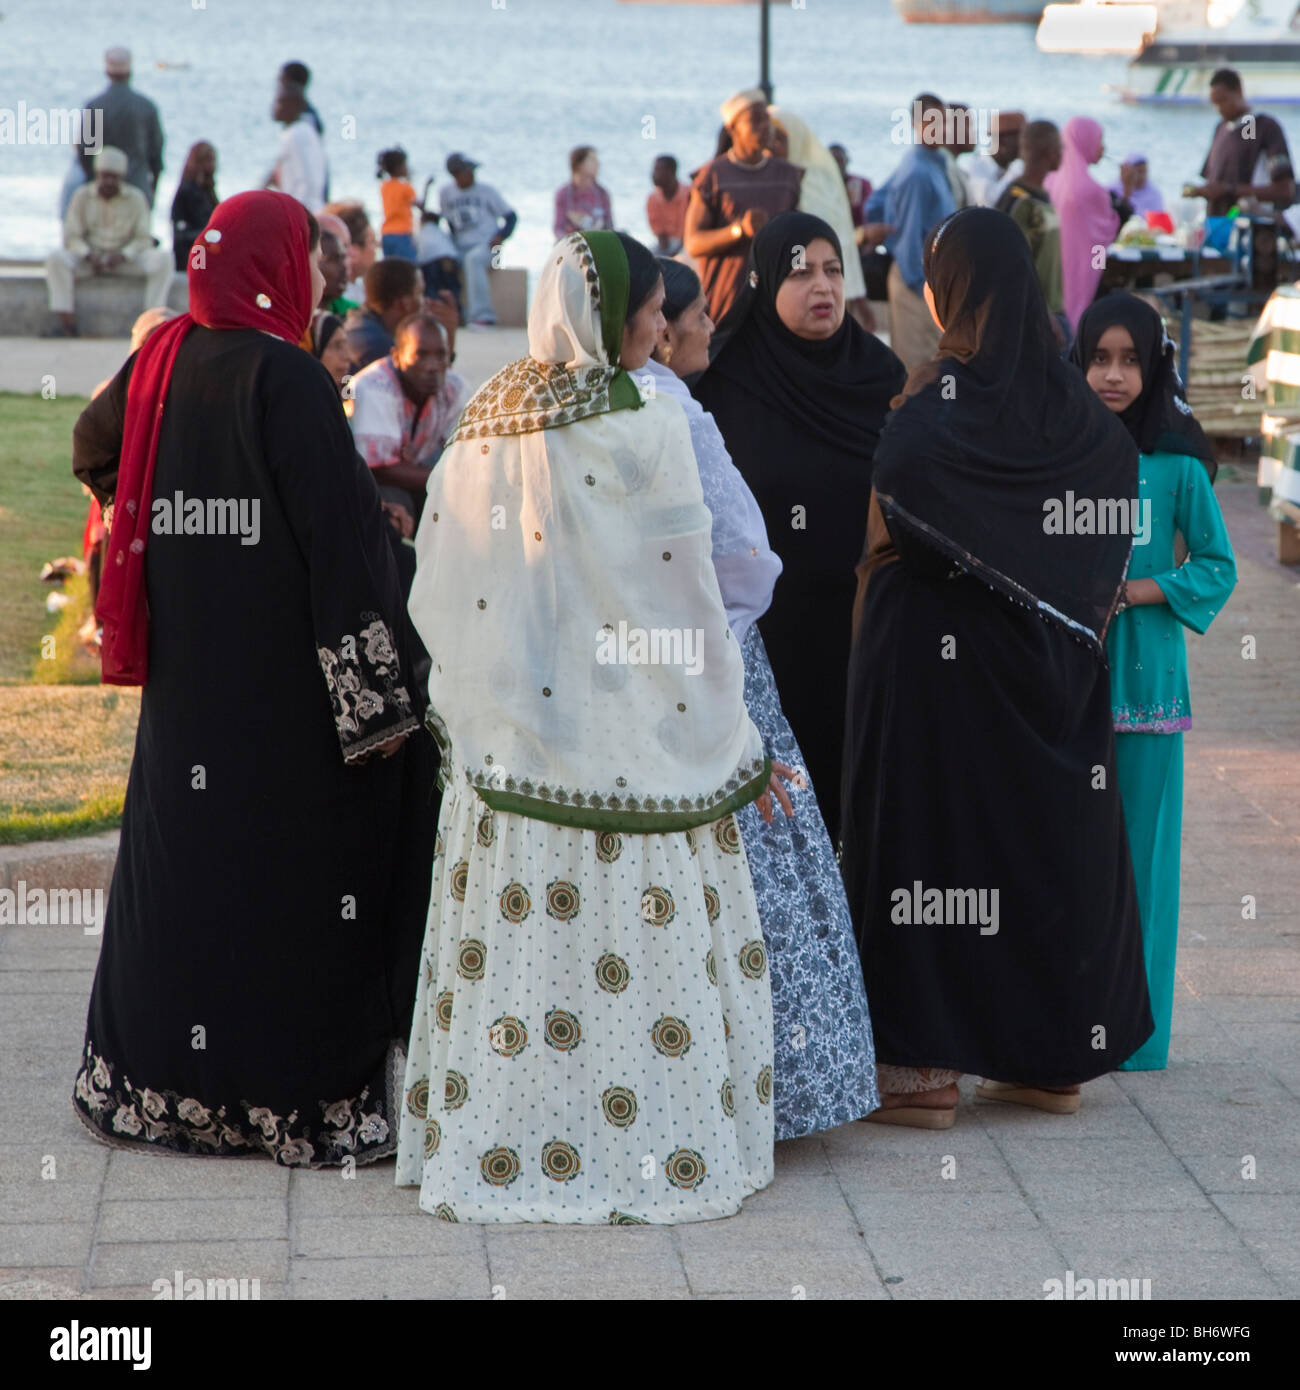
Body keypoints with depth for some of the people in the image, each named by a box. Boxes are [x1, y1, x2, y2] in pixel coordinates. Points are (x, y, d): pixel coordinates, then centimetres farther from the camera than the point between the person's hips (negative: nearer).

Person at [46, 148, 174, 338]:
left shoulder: (135, 198, -2)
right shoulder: (82, 196, -1)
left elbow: (143, 239, -4)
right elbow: (71, 237, -3)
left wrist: (123, 256, -23)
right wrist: (89, 256, -22)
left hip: (125, 258, 0)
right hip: (89, 257, 0)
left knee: (163, 258, -28)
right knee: (55, 259, -30)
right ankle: (67, 323, -33)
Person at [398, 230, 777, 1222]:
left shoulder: (482, 423, 5)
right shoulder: (641, 430, -12)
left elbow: (438, 587, 10)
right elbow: (686, 597, -9)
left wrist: (472, 710, 21)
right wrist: (735, 738, 0)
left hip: (507, 743, 6)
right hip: (623, 740, -5)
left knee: (514, 935, 9)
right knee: (640, 942, 2)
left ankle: (492, 1144, 14)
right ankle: (646, 1149, 6)